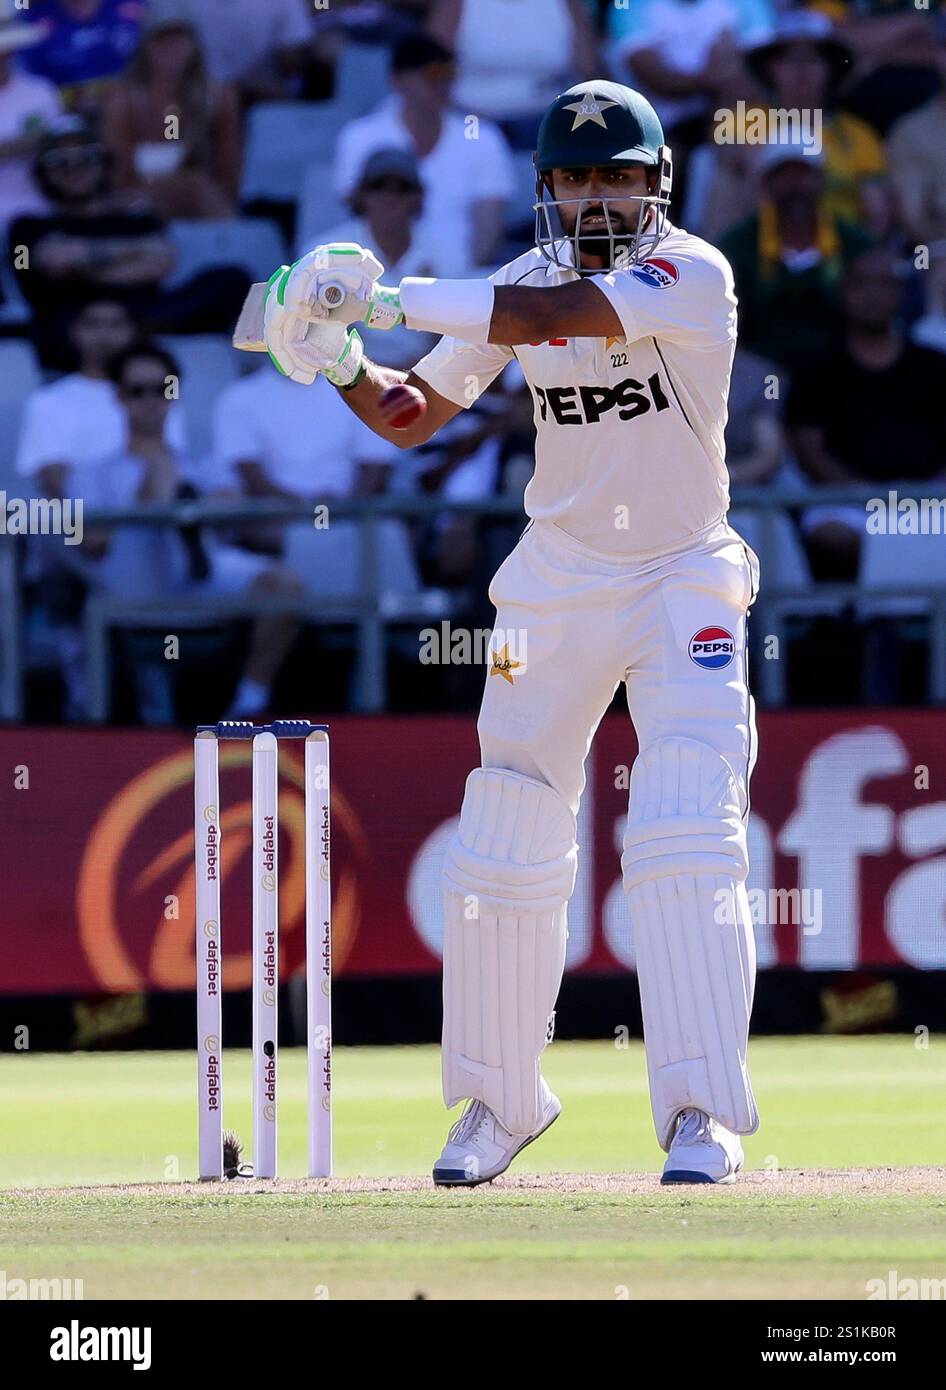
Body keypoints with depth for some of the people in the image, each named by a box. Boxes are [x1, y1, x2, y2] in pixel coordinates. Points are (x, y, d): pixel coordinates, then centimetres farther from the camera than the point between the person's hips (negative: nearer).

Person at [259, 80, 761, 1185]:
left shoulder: (692, 276, -17)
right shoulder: (519, 284, 0)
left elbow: (554, 316, -31)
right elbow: (414, 416, 7)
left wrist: (389, 296, -30)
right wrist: (339, 361, -13)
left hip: (685, 585, -4)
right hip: (557, 585, 4)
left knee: (689, 837, -16)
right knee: (504, 845, 4)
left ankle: (703, 1112, -14)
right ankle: (500, 1097, 20)